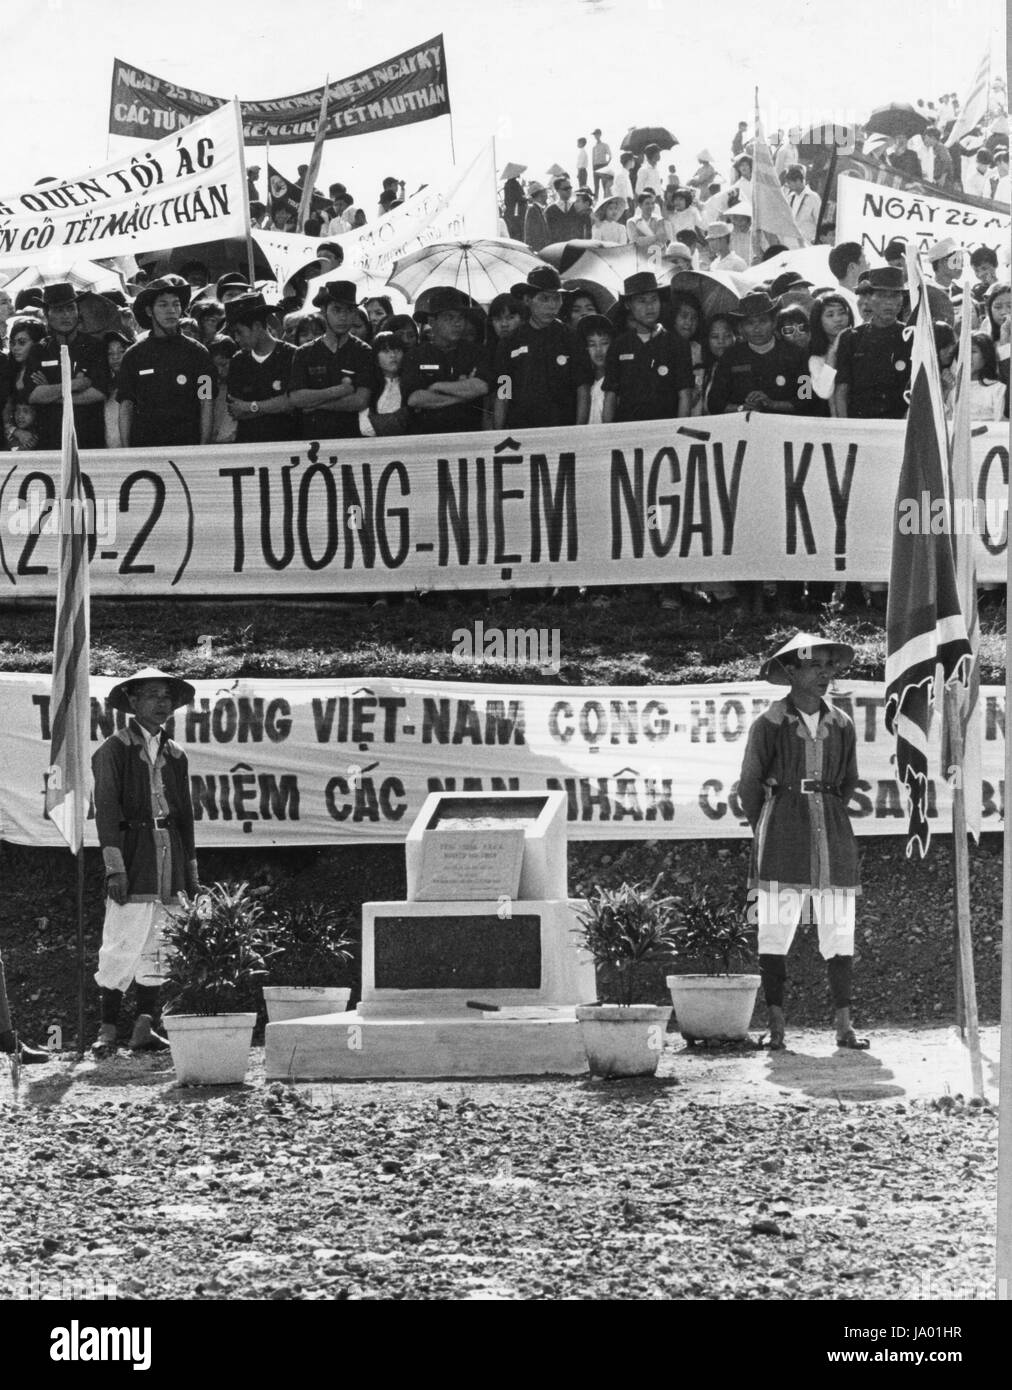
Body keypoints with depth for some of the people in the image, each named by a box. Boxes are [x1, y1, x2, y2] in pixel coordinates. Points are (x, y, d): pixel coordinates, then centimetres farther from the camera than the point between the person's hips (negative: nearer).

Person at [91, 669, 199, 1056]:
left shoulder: (174, 755, 18)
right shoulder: (114, 750, 0)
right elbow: (106, 809, -7)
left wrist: (191, 872, 17)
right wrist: (114, 866, -16)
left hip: (170, 851, 6)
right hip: (133, 853, -6)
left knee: (158, 949, 5)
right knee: (122, 946, -9)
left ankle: (145, 1028, 10)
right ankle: (107, 1030, -2)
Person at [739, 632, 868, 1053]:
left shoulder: (841, 726, 9)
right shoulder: (769, 724, -1)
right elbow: (748, 786, 7)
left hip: (832, 832, 3)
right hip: (782, 839, -3)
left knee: (839, 931, 0)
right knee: (776, 928, -6)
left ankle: (844, 1026, 4)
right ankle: (776, 1026, -3)